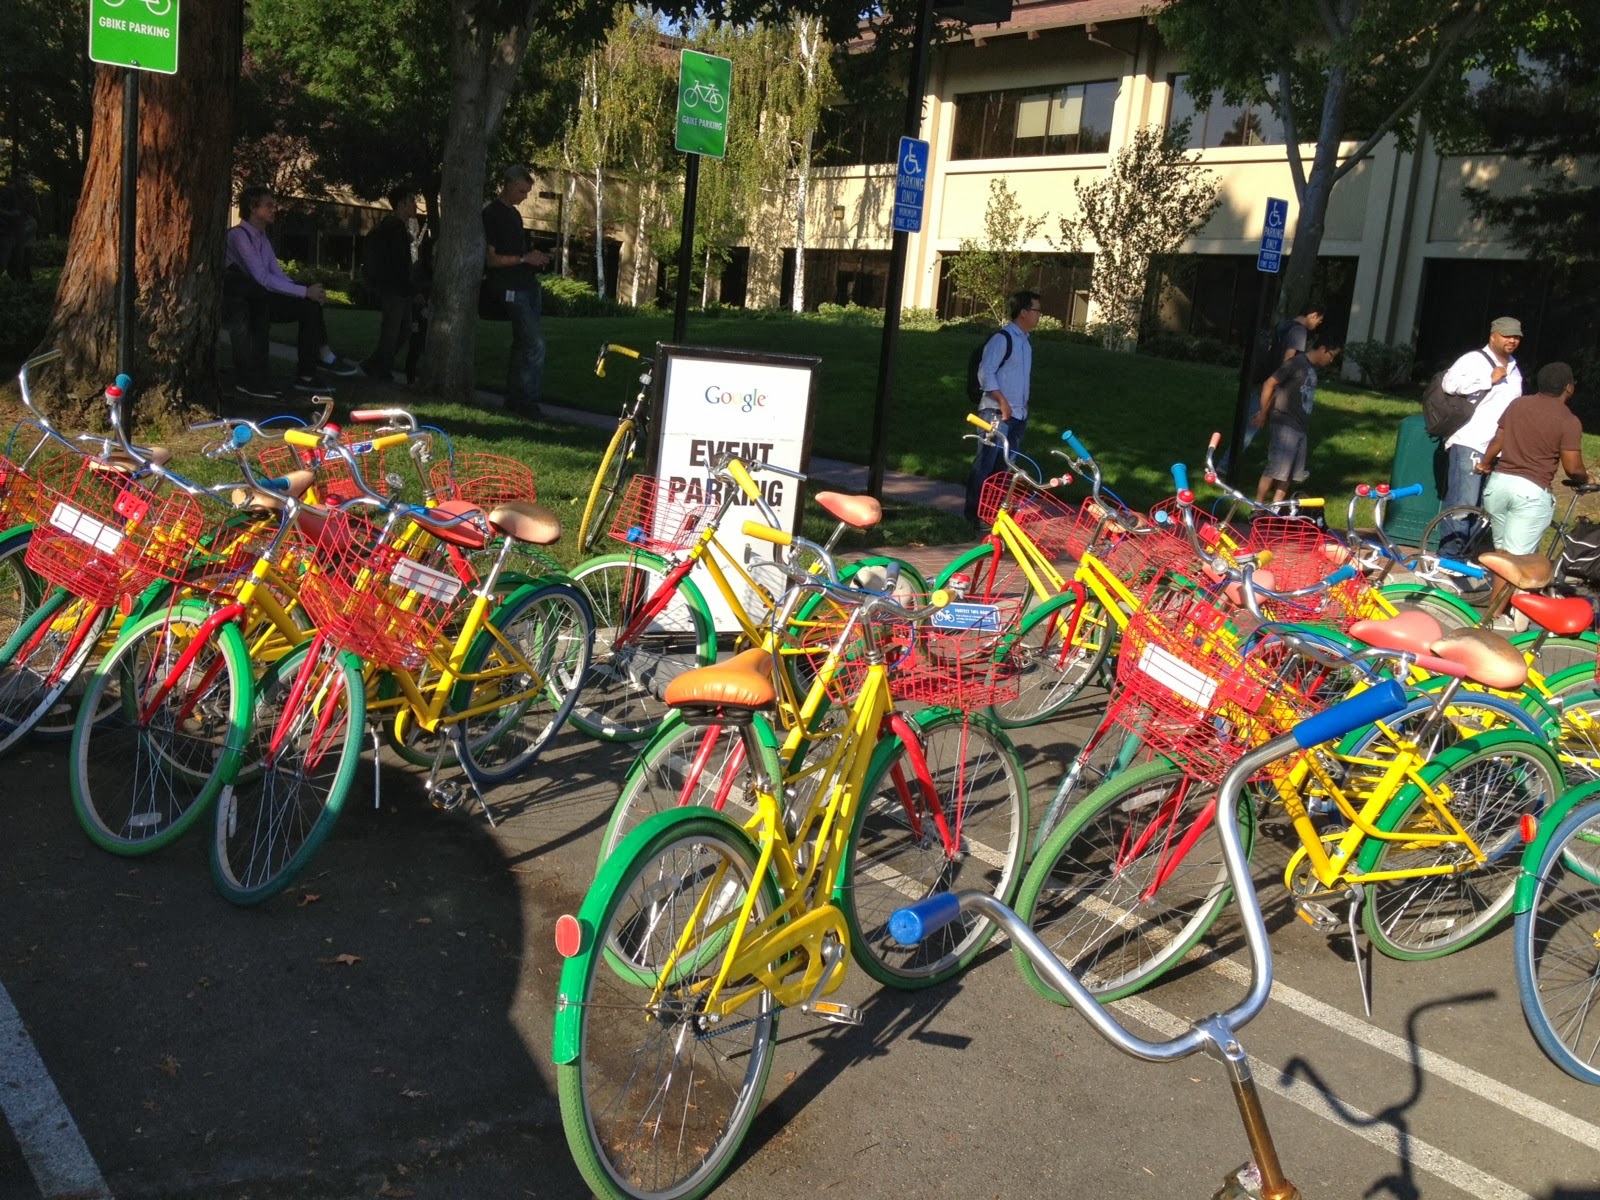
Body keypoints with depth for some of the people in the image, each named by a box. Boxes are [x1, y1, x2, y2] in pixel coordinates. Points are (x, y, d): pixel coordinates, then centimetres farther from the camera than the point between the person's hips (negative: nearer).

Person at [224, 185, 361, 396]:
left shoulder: (262, 238, 16)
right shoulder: (239, 235, -14)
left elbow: (278, 275, 8)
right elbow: (263, 279, -23)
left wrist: (308, 291, -10)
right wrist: (305, 292, -23)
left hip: (260, 301, 9)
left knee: (310, 304, -6)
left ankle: (306, 375, -10)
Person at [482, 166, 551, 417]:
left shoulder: (513, 213, 19)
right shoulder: (490, 214, -8)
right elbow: (490, 259, -14)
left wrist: (536, 258, 10)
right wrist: (524, 258, -18)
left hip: (528, 285, 9)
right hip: (511, 290, -9)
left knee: (522, 344, 9)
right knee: (535, 343, -15)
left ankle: (514, 400, 14)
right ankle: (527, 402, -10)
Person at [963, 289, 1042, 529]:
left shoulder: (1026, 341, 16)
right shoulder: (1002, 338, -11)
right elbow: (985, 373, -16)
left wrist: (1024, 405, 17)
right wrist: (1002, 401, -18)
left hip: (1018, 414, 9)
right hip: (997, 412, -9)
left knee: (1005, 465, 10)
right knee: (985, 463, -6)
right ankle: (973, 511, -2)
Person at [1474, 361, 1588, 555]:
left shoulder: (1517, 403, 8)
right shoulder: (1569, 421, -6)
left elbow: (1497, 441, 14)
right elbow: (1573, 468, -6)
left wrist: (1485, 465, 32)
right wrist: (1585, 479, 16)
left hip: (1498, 483, 6)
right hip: (1531, 492, -6)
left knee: (1501, 549, 19)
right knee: (1514, 558, -3)